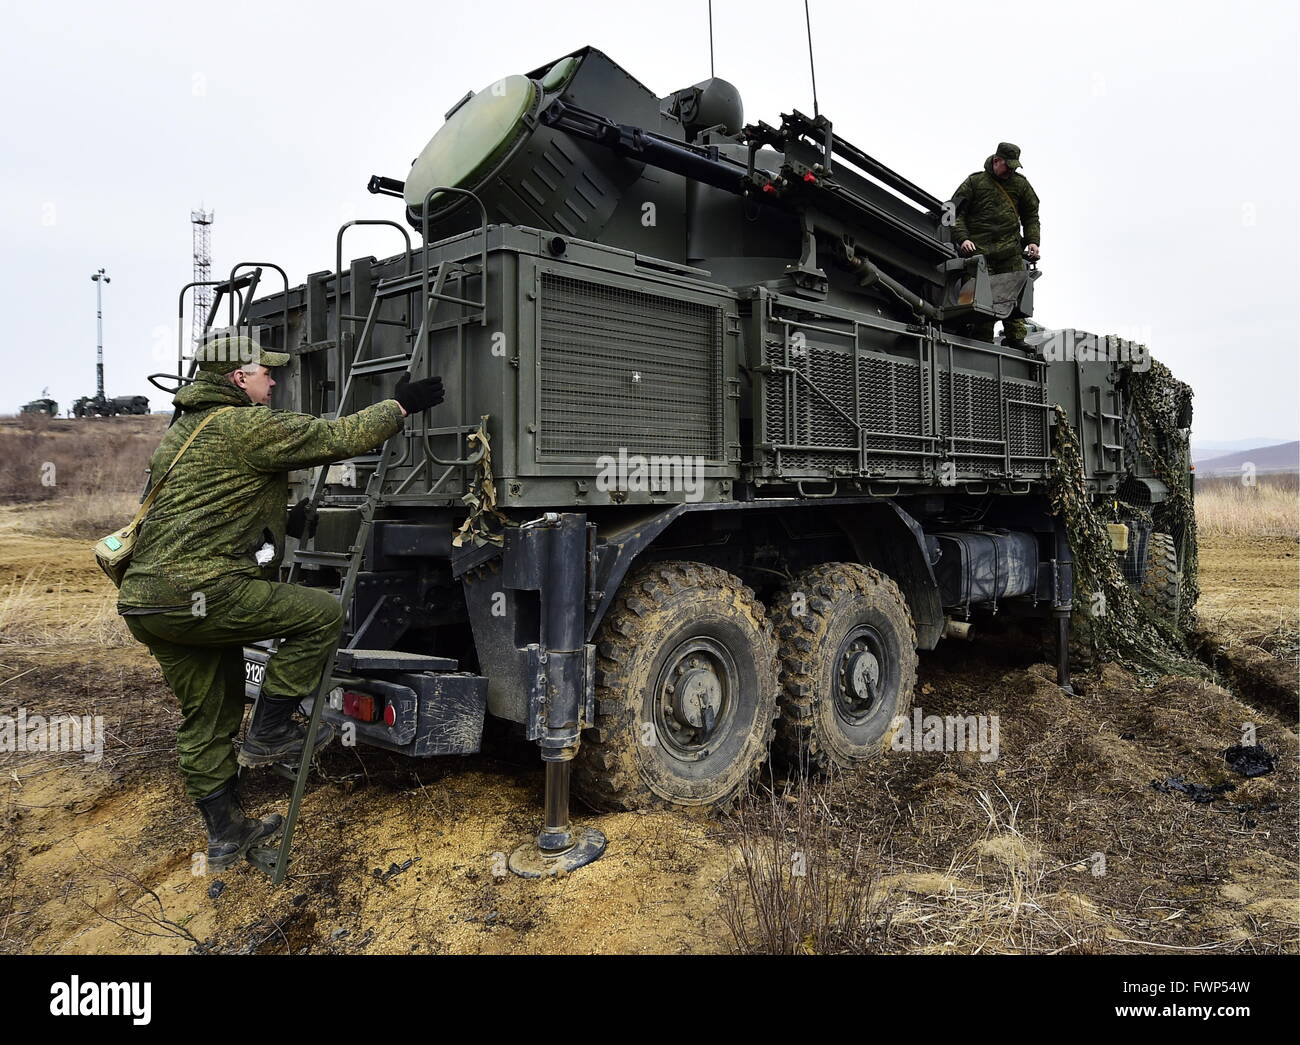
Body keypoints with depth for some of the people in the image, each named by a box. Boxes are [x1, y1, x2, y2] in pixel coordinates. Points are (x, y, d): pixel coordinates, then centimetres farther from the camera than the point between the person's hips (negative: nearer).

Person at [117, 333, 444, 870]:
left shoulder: (182, 431, 24)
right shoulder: (245, 426, -9)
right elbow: (338, 438, -9)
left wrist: (281, 522, 32)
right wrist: (399, 406, 4)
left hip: (144, 601, 10)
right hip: (198, 593, -10)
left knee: (207, 719, 17)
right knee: (322, 613, 0)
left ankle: (225, 834, 28)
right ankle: (269, 732, 6)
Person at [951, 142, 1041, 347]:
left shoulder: (1020, 183, 17)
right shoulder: (975, 182, 8)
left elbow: (1031, 216, 22)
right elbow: (956, 212, 5)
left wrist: (1032, 241, 7)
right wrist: (962, 238, -9)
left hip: (1010, 250, 3)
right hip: (978, 248, -3)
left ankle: (1016, 338, 0)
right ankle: (983, 341, -8)